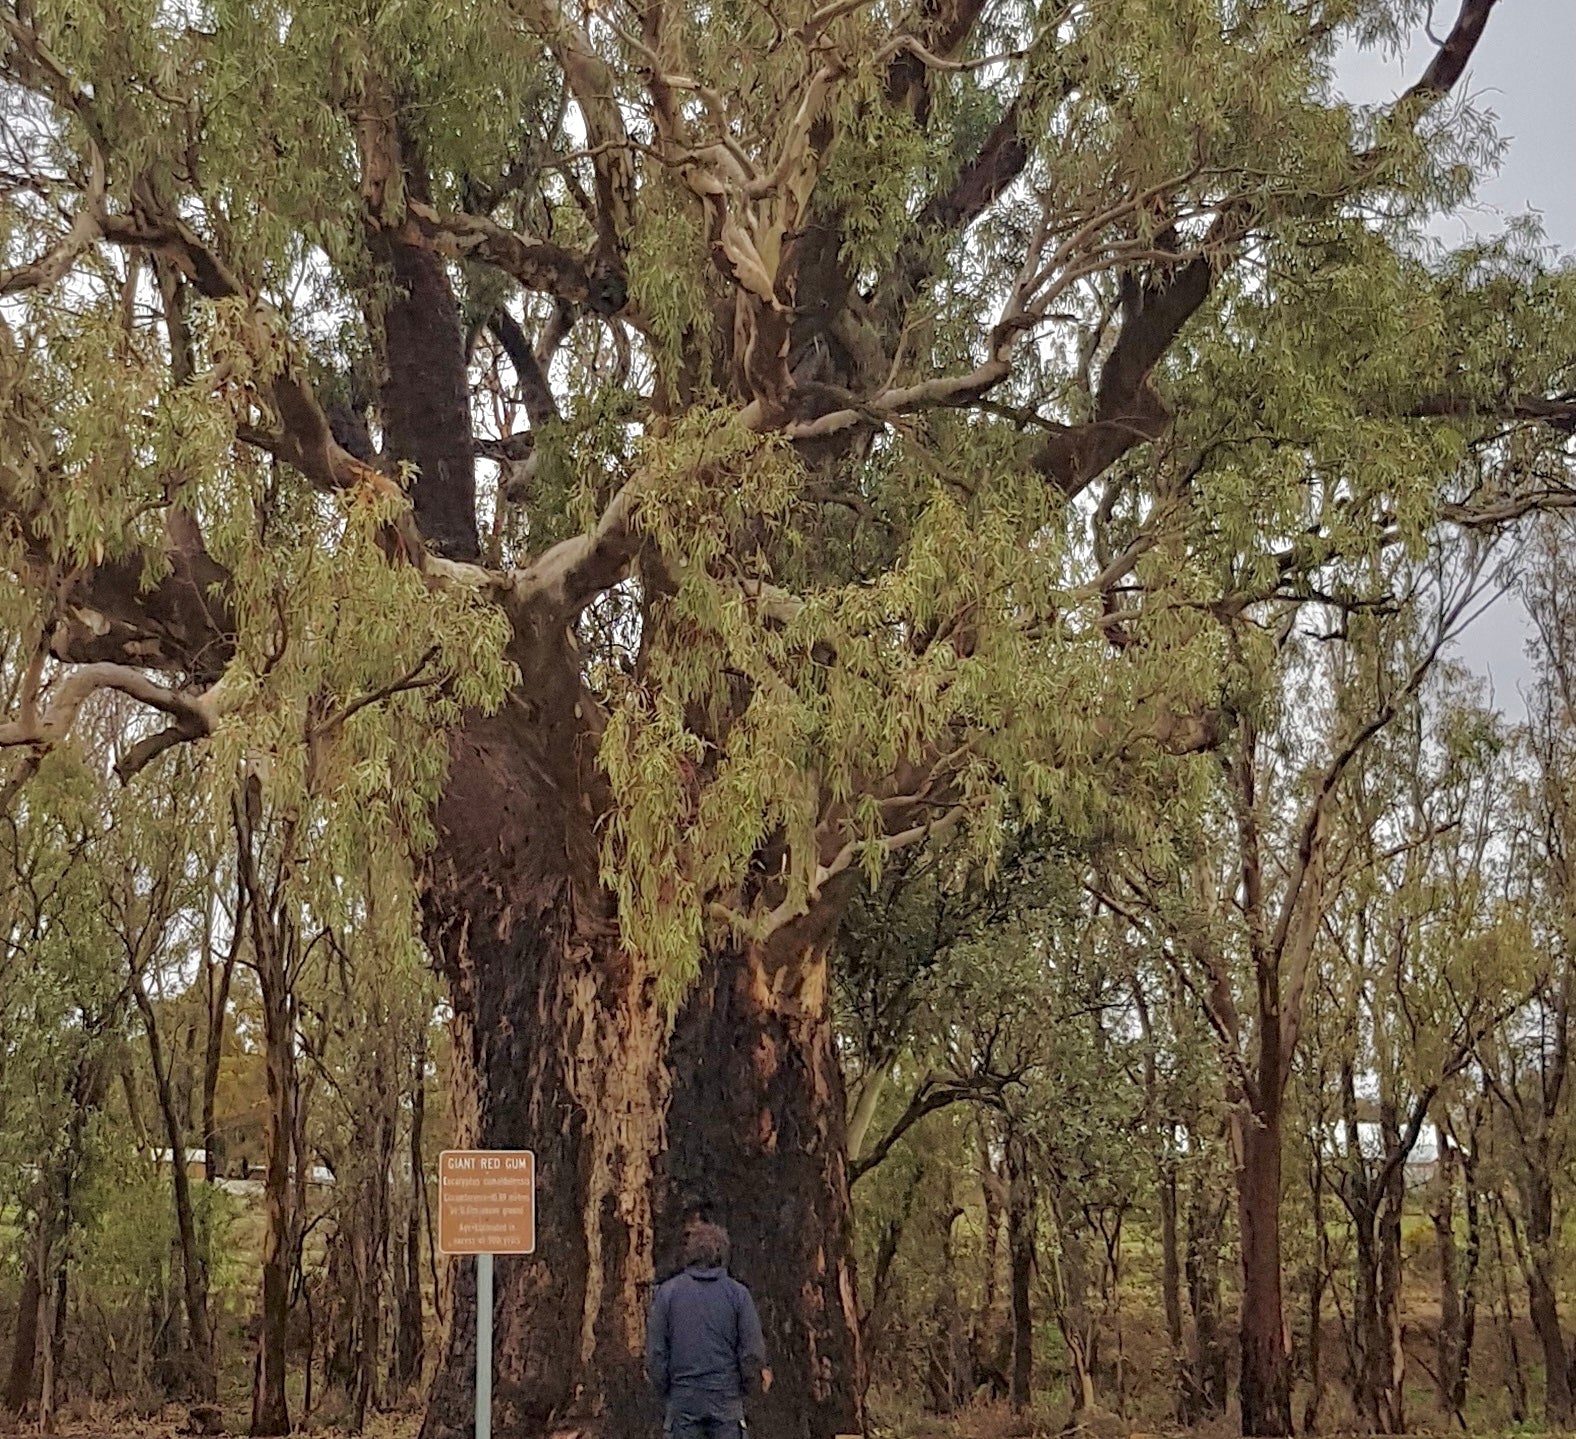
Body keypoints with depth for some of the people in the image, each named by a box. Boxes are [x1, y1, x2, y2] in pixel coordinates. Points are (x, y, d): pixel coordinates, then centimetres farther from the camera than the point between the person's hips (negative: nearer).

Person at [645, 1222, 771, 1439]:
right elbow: (752, 1349, -2)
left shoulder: (668, 1292, -1)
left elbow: (655, 1349, 0)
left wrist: (664, 1390, 12)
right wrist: (753, 1384, 15)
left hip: (683, 1398, 0)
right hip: (726, 1397, 0)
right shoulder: (737, 1293, -2)